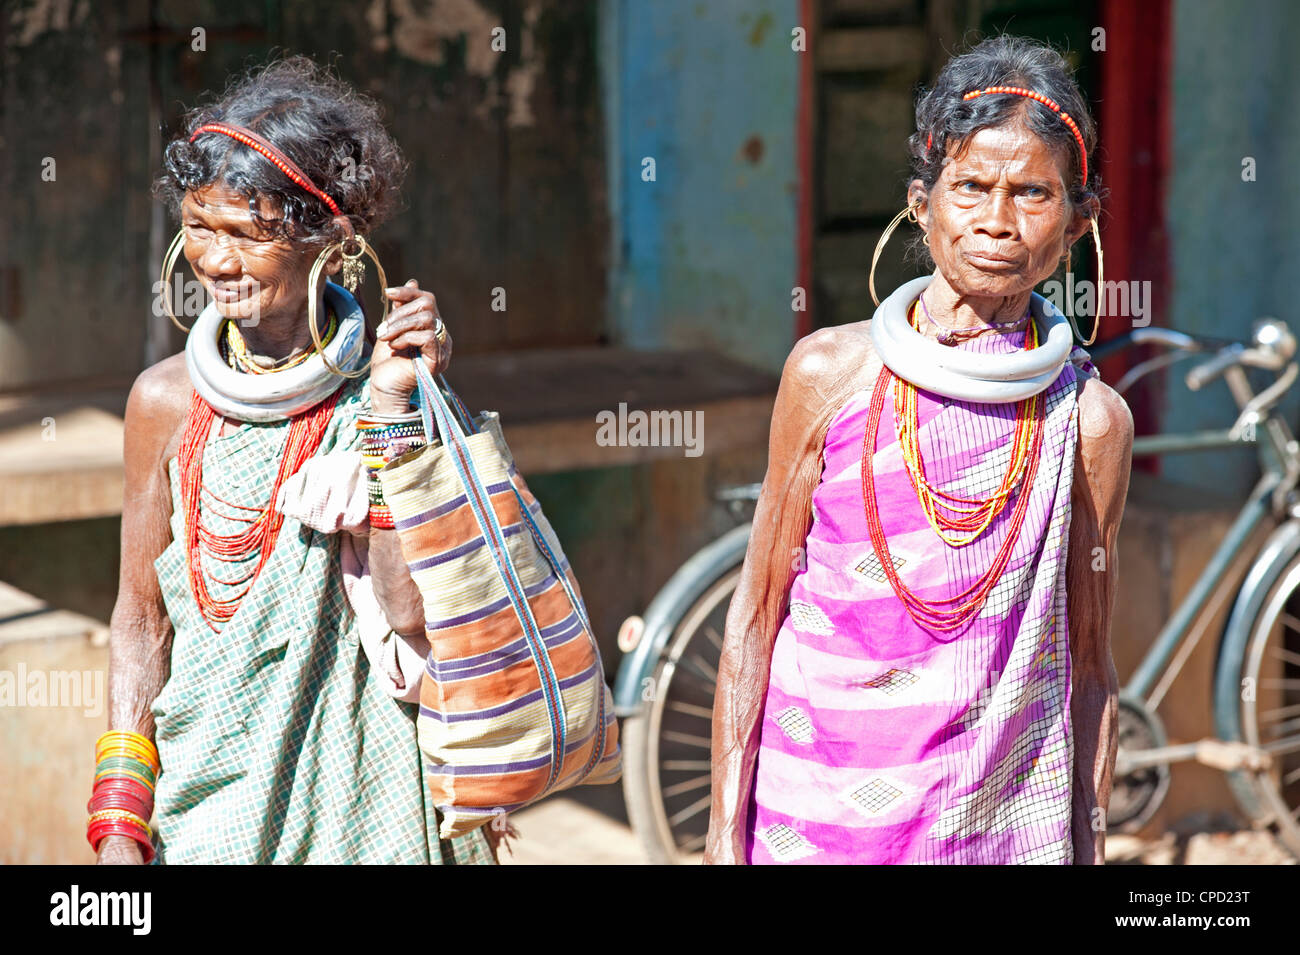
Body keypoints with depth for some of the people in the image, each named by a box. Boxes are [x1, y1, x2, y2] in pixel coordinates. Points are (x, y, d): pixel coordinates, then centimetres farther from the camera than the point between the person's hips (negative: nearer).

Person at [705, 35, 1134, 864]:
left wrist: (1091, 850, 4)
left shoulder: (1091, 421, -2)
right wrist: (726, 830, 0)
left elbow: (1089, 668, 4)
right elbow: (756, 615, 1)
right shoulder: (829, 372, -3)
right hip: (814, 814, 0)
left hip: (999, 822, 0)